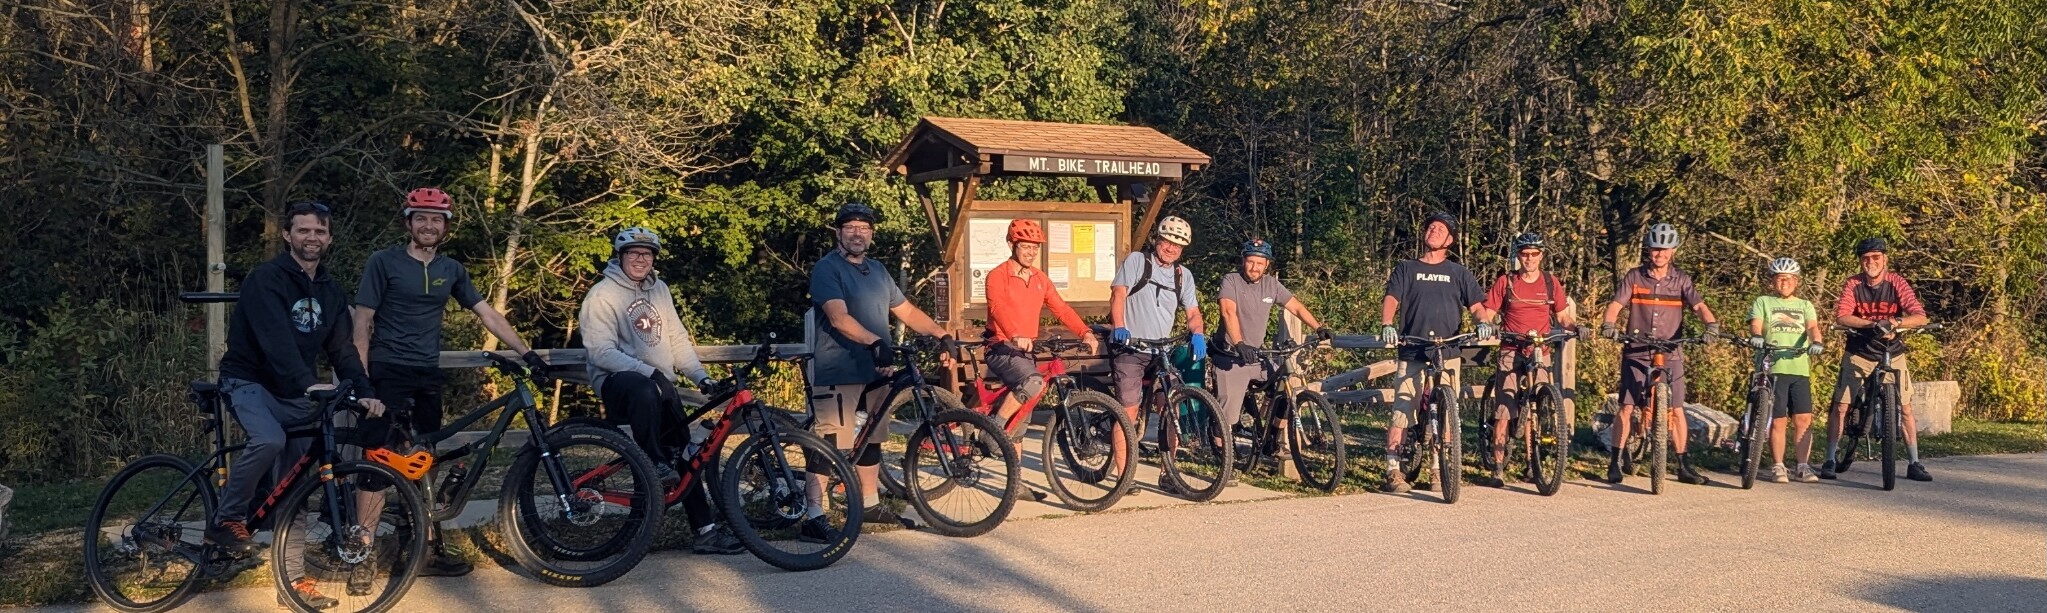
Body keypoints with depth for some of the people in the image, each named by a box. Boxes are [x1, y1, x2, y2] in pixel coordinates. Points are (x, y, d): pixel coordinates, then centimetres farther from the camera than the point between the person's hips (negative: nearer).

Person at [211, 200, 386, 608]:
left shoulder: (331, 292, 7)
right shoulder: (266, 279, -15)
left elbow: (342, 348, 2)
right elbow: (276, 339, -29)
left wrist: (364, 392, -15)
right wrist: (309, 383, -42)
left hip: (297, 395, 6)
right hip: (251, 380, -6)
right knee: (269, 440, -36)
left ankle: (294, 579, 8)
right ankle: (226, 521, -15)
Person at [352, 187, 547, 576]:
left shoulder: (451, 270, 11)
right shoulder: (384, 262, -3)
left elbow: (487, 314, 12)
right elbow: (363, 321, -4)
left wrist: (526, 352, 4)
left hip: (427, 376, 5)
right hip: (388, 374, -5)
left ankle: (429, 548, 11)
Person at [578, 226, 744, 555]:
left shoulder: (659, 290, 15)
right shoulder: (603, 295, -6)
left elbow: (678, 339, 16)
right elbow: (601, 352, -17)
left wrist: (700, 376, 3)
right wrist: (649, 371, -29)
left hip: (661, 384, 7)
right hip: (616, 381, -6)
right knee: (644, 389, -42)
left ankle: (706, 531, 5)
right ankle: (655, 464, -31)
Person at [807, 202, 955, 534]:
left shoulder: (877, 270, 16)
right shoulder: (827, 268, -9)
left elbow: (907, 311, 19)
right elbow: (839, 318, -24)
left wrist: (944, 336, 8)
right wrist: (875, 342, -38)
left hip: (874, 370, 8)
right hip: (837, 373, -8)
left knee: (870, 439, 18)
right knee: (828, 445, -10)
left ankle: (870, 505, 31)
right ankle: (812, 517, -7)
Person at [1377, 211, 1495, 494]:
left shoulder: (1459, 273, 16)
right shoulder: (1406, 269, 13)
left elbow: (1476, 304, 8)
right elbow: (1391, 299, 0)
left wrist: (1483, 322, -15)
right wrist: (1386, 325, -20)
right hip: (1412, 353, -1)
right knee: (1401, 413, -9)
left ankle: (1445, 468, 14)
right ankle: (1393, 472, -6)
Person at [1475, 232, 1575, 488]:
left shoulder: (1551, 283, 10)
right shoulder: (1505, 282, 4)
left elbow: (1563, 317, 14)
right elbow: (1488, 313, 1)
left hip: (1540, 353, 2)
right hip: (1511, 353, -2)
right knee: (1503, 413, -8)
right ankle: (1498, 471, -8)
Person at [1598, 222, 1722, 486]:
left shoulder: (1681, 279, 4)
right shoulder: (1634, 277, 2)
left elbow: (1699, 306, -8)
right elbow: (1616, 304, -7)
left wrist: (1712, 324, -29)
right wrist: (1607, 325, -28)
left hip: (1670, 355, 1)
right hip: (1636, 354, -1)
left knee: (1676, 410, 1)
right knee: (1626, 408, -3)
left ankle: (1684, 467, 12)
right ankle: (1615, 463, 5)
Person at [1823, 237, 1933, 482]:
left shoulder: (1897, 283, -9)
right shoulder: (1853, 284, -8)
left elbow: (1920, 316, -19)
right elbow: (1841, 316, -21)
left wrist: (1895, 322, -39)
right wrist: (1872, 324, -36)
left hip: (1892, 353, 0)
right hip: (1859, 353, 0)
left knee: (1905, 408, -1)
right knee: (1841, 406, -5)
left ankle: (1914, 464, 8)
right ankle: (1830, 461, 3)